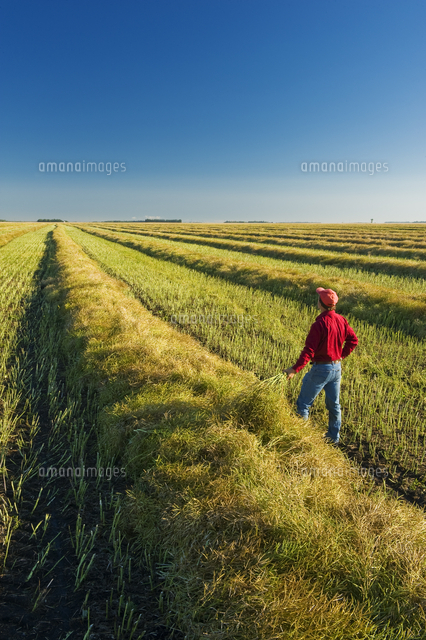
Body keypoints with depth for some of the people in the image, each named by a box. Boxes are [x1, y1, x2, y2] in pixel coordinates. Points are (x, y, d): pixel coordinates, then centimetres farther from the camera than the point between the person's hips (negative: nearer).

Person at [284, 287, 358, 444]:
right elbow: (353, 340, 9)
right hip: (337, 368, 8)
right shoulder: (341, 320, 0)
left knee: (303, 403, 7)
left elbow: (309, 350, -26)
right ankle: (334, 436, 32)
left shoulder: (319, 324, -23)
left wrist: (295, 369, -24)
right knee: (334, 404, 20)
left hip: (321, 369, -8)